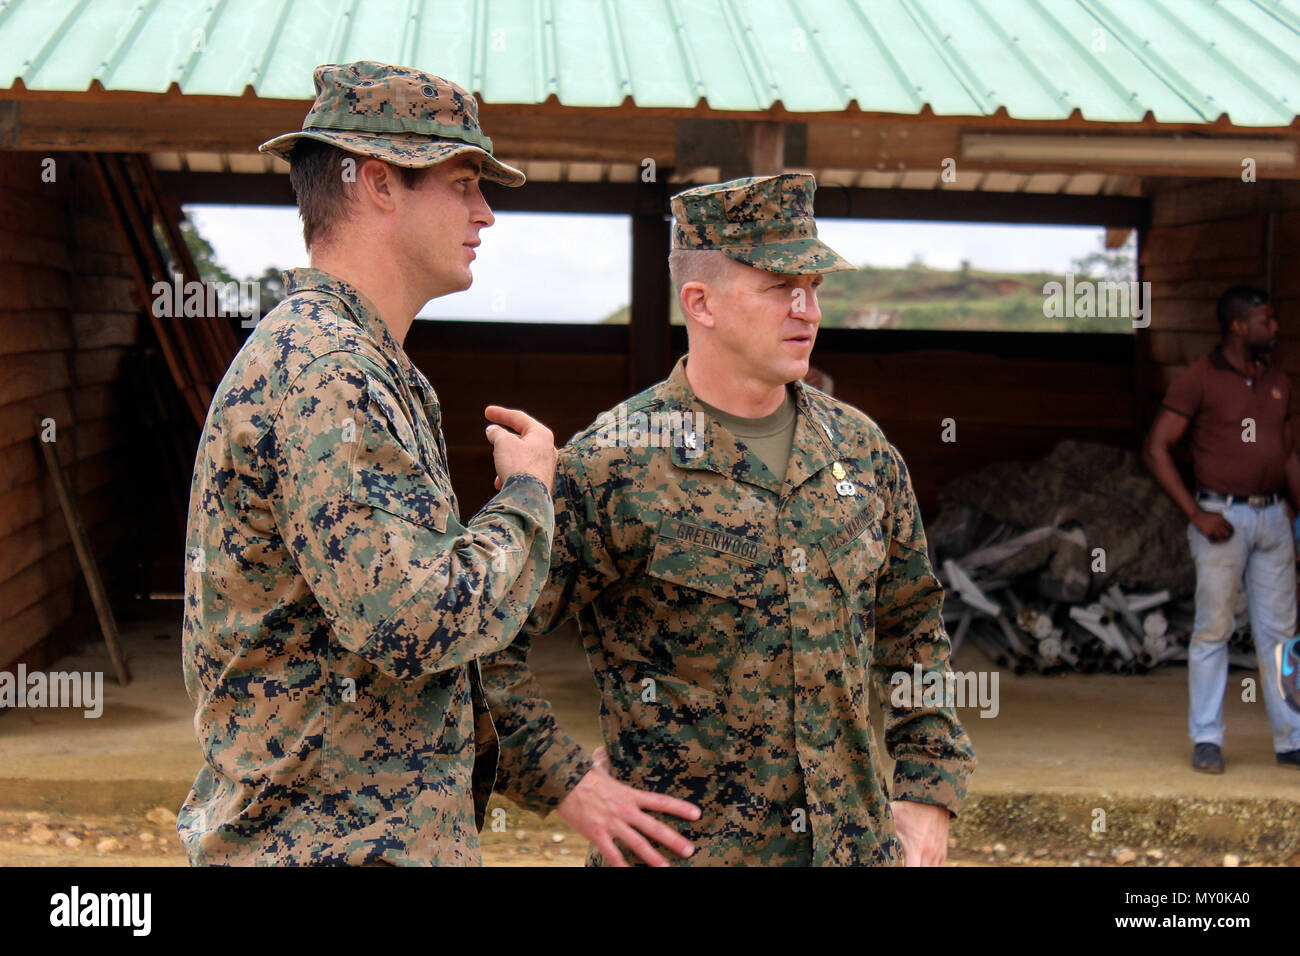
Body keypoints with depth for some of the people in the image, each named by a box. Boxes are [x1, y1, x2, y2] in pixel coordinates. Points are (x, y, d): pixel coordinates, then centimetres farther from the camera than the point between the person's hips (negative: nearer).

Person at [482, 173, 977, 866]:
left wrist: (932, 792, 10)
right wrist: (564, 783, -14)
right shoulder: (610, 469, -14)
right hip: (686, 849, -4)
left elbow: (913, 625, 15)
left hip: (856, 842, 5)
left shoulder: (860, 449, 3)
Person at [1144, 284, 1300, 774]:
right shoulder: (1199, 380, -6)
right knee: (1213, 628, -2)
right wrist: (1197, 514, -13)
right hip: (1223, 519, -5)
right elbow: (1155, 450, -9)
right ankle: (1206, 740, 7)